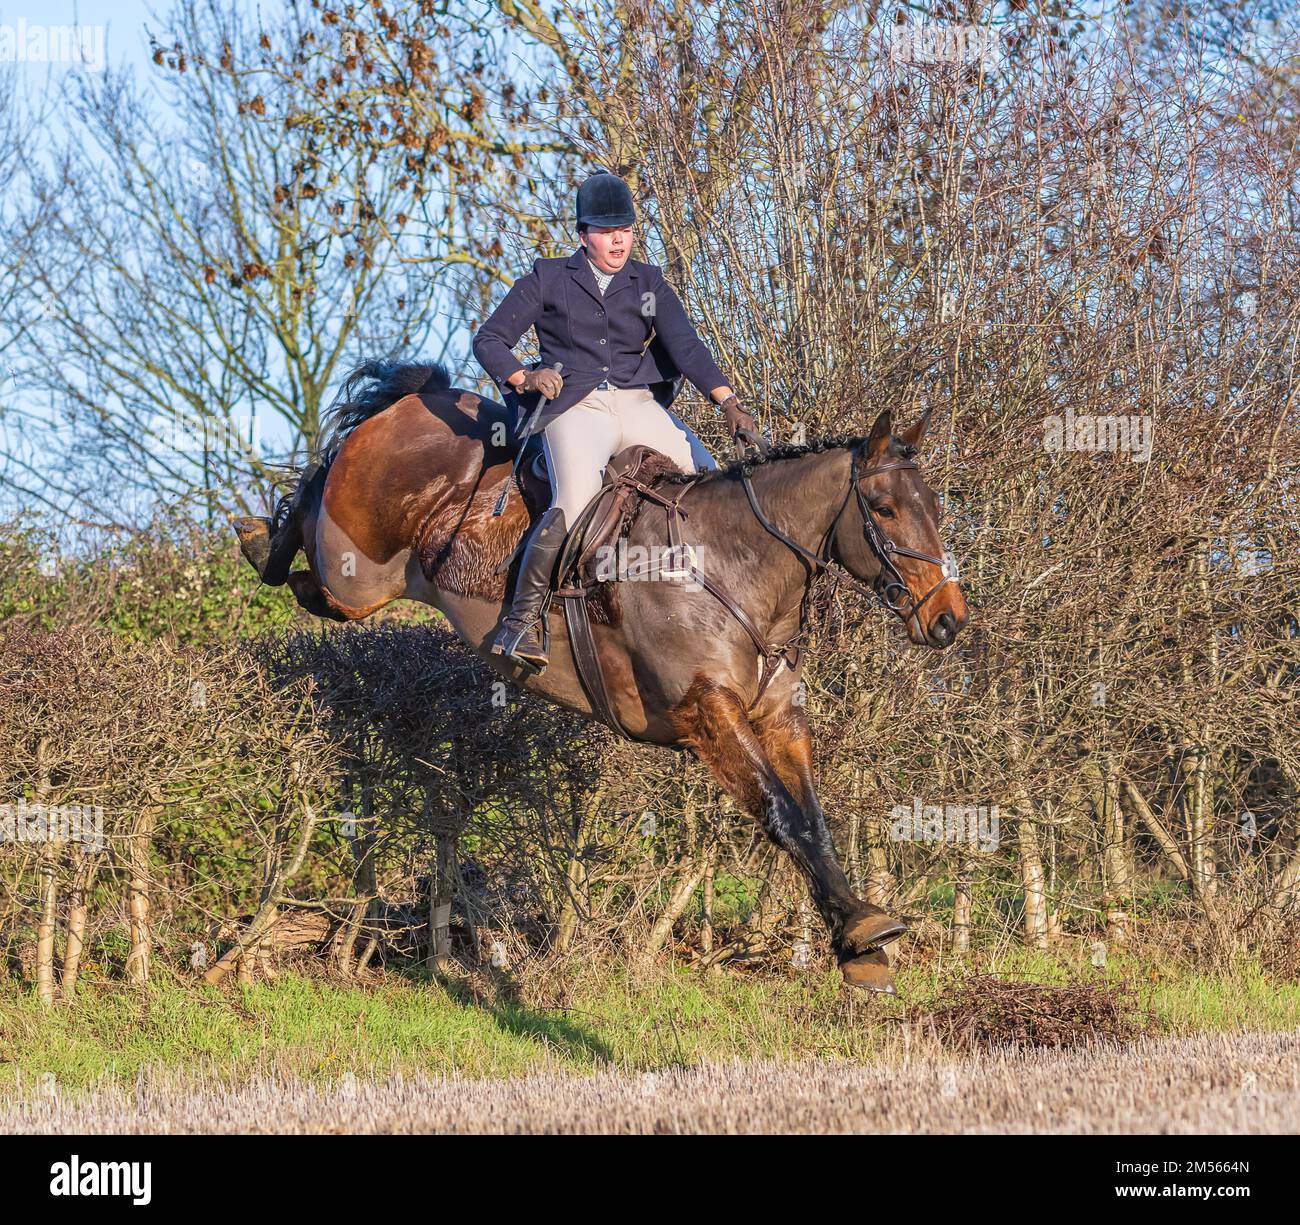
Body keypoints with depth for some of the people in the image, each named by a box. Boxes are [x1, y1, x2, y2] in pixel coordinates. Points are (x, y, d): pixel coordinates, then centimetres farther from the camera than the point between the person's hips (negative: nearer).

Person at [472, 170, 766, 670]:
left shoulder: (649, 283, 14)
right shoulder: (548, 279, 7)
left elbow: (685, 344, 0)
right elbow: (489, 340, 7)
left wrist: (729, 403, -14)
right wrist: (523, 378, -14)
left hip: (640, 405, 4)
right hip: (575, 406, -4)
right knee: (573, 507, -30)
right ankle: (522, 619, -18)